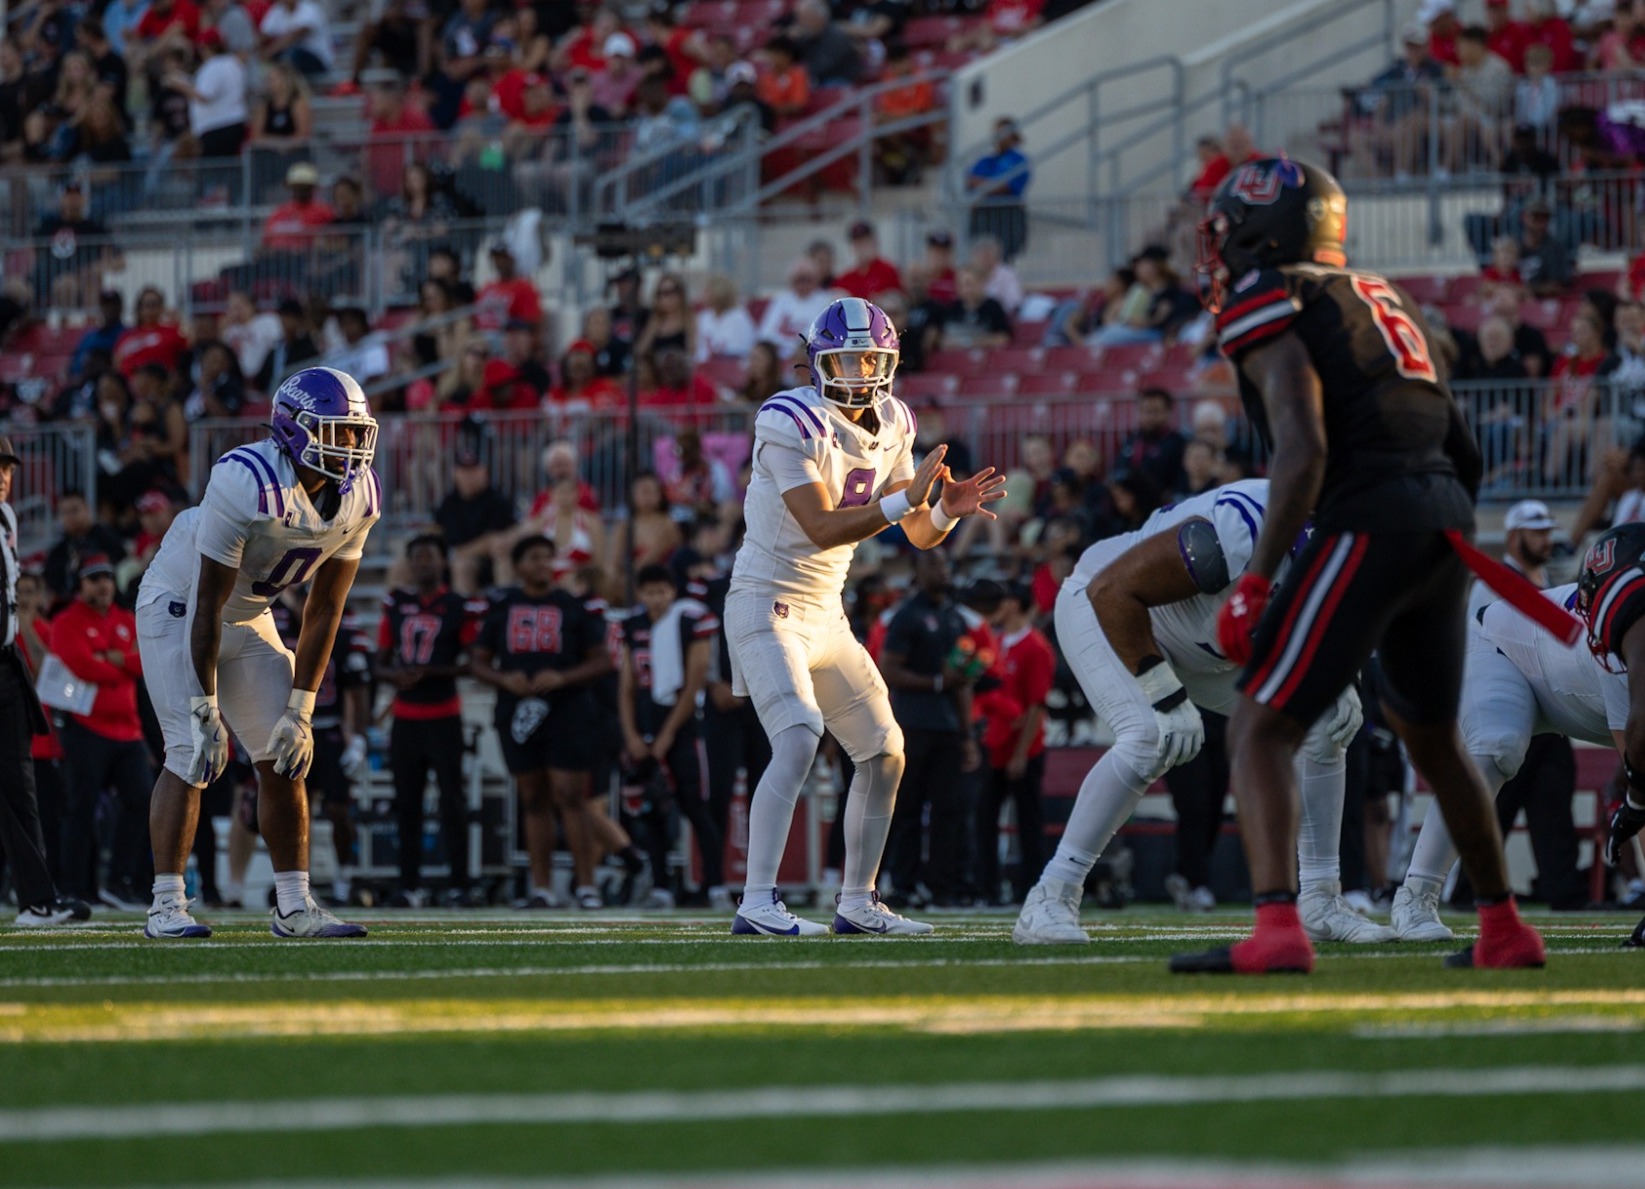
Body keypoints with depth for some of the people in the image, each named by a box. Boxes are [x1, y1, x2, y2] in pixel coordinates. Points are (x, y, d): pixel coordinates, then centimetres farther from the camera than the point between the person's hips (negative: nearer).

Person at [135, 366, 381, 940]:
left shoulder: (360, 496, -12)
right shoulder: (245, 483, -33)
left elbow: (324, 609, -5)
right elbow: (207, 603, -27)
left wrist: (300, 711, -8)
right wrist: (206, 711, -25)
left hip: (250, 617, 7)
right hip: (178, 607, -7)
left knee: (286, 755, 1)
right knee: (191, 755, -15)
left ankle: (294, 906, 5)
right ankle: (166, 906, -11)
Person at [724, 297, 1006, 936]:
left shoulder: (891, 425, 6)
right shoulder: (792, 423, -18)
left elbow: (919, 535, 9)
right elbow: (823, 530, -26)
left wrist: (949, 510, -12)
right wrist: (904, 499, -31)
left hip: (826, 614, 9)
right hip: (769, 605, -9)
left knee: (884, 751, 10)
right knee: (798, 739, -26)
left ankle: (857, 903, 21)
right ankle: (757, 905, -30)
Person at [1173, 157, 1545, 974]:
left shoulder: (1268, 306, -3)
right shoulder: (1373, 301, 23)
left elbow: (1303, 453, -17)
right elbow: (1463, 453, 25)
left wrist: (1256, 583, -17)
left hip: (1370, 524, -8)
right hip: (1445, 519, 8)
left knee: (1259, 730, -8)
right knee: (1431, 737, 26)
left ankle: (1277, 927, -25)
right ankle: (1503, 929, 33)